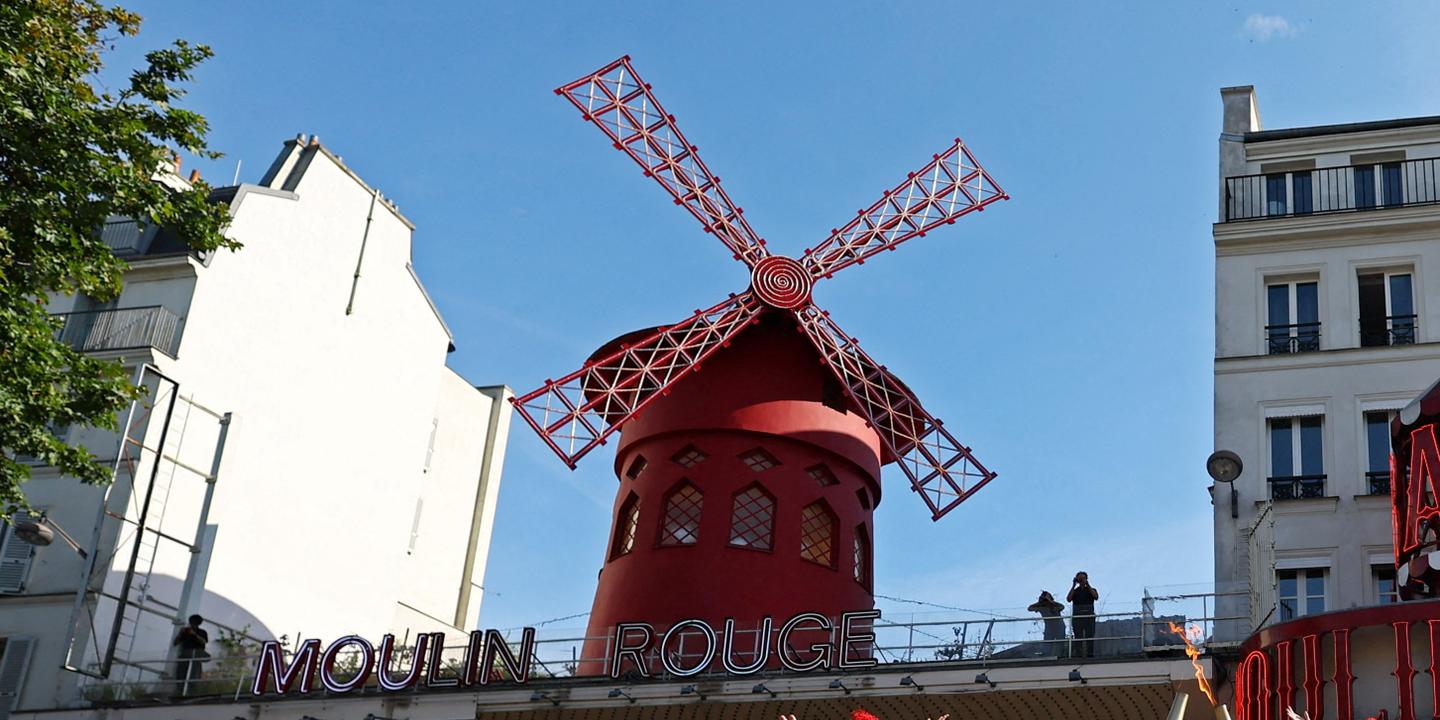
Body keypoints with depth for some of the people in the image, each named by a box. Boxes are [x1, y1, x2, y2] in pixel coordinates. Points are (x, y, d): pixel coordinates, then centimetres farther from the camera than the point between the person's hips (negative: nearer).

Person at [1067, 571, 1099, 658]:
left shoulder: (1091, 590, 16)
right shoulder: (1074, 591, 17)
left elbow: (1096, 597, -5)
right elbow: (1068, 599, -2)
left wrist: (1088, 585, -8)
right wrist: (1073, 586, -4)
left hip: (1089, 616, 0)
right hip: (1077, 616, 0)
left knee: (1090, 636, -7)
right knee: (1078, 637, -6)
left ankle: (1090, 655, -8)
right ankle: (1078, 655, -10)